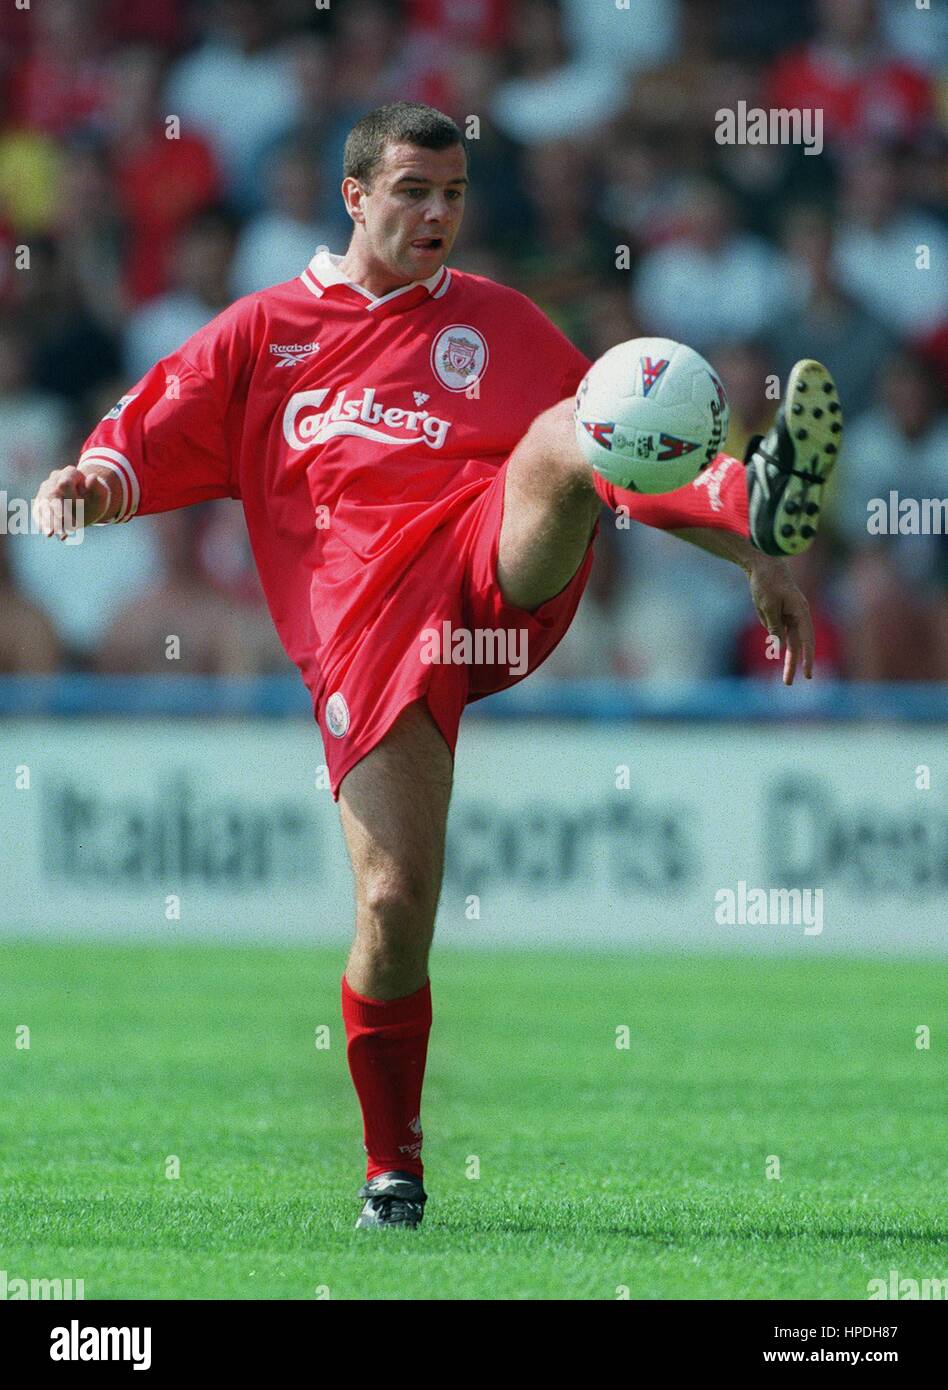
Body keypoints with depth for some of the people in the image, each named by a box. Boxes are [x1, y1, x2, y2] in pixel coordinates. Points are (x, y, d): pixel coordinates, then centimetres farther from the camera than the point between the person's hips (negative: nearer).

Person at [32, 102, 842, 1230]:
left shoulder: (497, 324, 23)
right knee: (393, 902, -12)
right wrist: (85, 487, -8)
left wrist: (751, 555, 15)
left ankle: (755, 503, -63)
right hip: (365, 621, 0)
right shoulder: (263, 332, 20)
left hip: (503, 565, 1)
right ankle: (392, 1169, 8)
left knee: (557, 442, -32)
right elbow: (144, 446, 16)